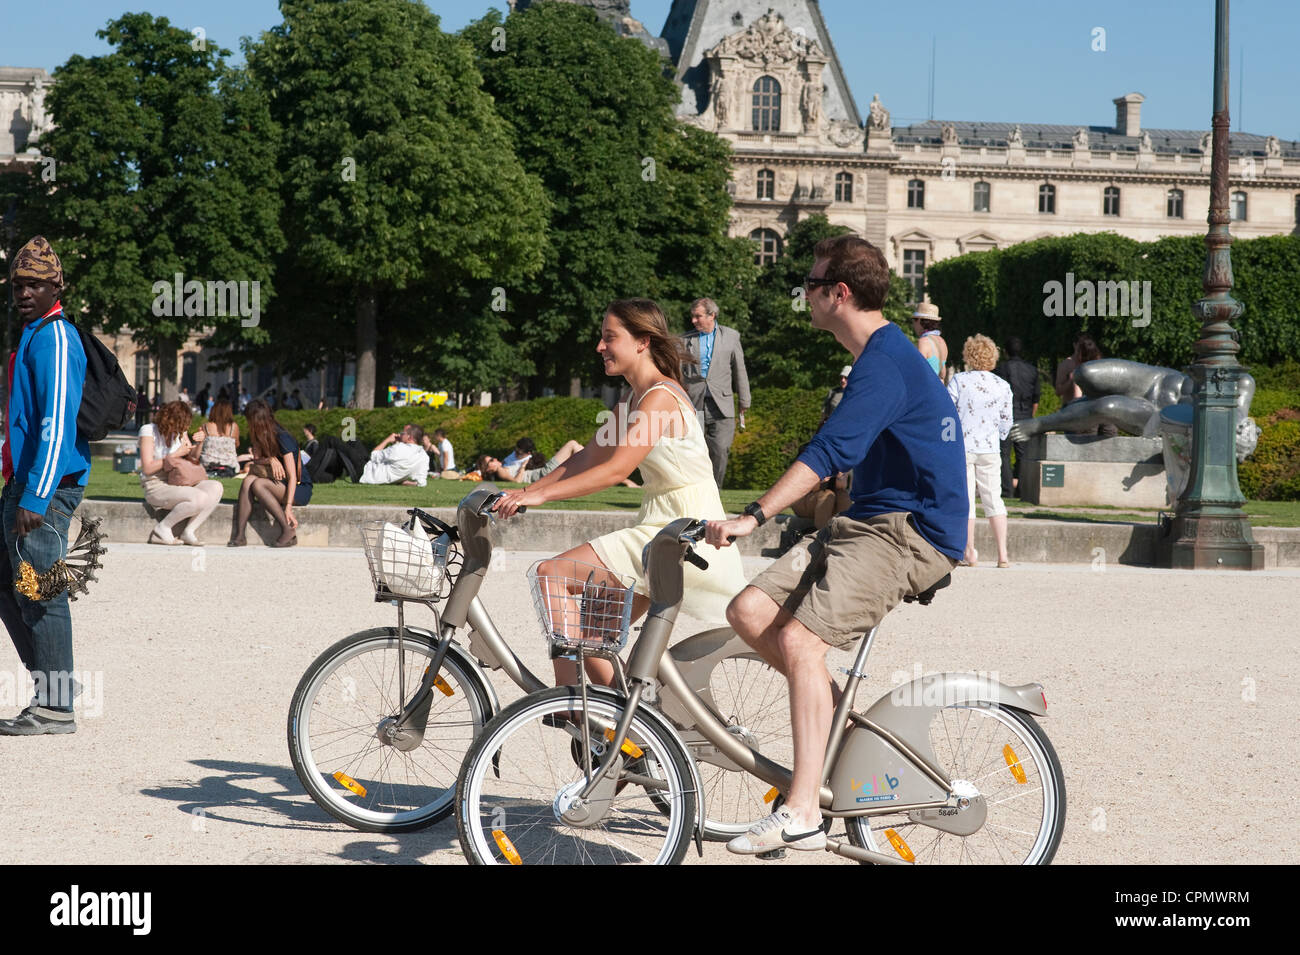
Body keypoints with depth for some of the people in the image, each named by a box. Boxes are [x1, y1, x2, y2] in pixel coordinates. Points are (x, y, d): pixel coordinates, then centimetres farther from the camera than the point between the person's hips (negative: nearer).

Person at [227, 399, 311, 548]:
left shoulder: (283, 439, -18)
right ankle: (239, 535, -28)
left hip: (300, 489, -7)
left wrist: (288, 508, -31)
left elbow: (292, 476, -22)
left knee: (258, 484, -30)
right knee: (248, 480, -20)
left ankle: (289, 532, -26)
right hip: (278, 484, 7)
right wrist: (270, 460, -25)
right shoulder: (259, 437, 7)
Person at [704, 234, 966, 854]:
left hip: (907, 531, -10)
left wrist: (753, 517, -34)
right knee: (749, 609, -5)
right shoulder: (884, 353, 18)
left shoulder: (884, 362, -15)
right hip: (868, 522, 10)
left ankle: (802, 815, -27)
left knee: (800, 638, -25)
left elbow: (831, 450, -28)